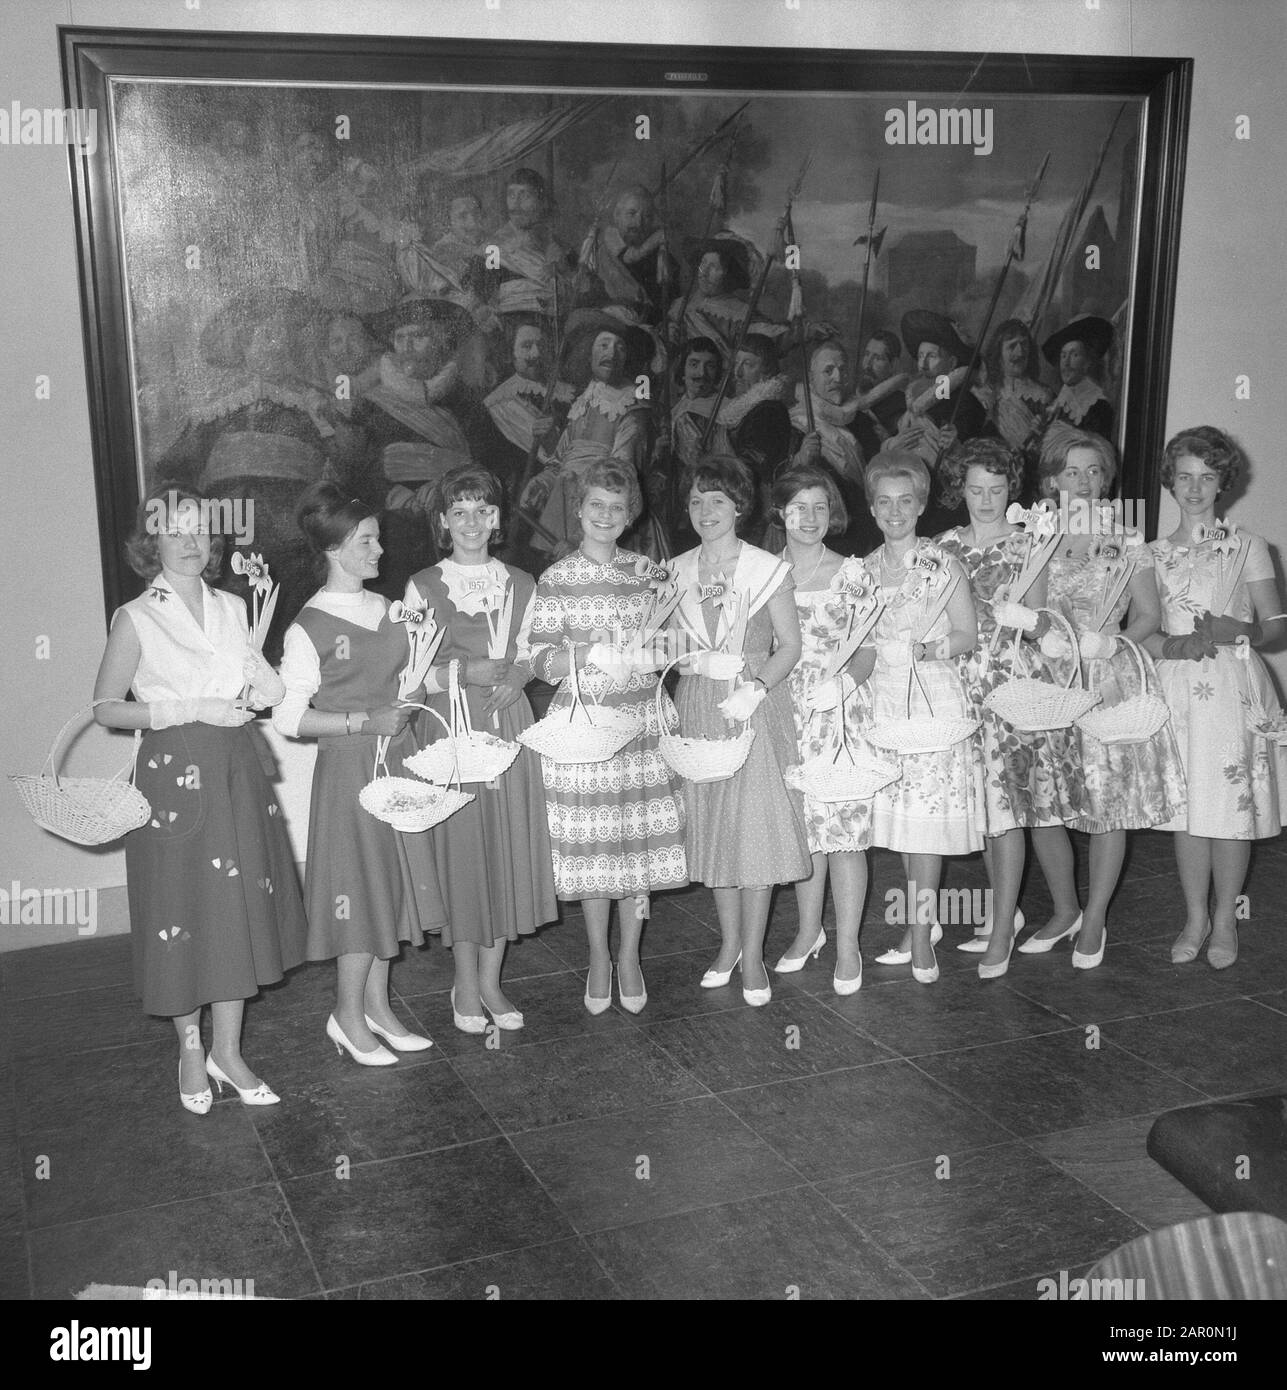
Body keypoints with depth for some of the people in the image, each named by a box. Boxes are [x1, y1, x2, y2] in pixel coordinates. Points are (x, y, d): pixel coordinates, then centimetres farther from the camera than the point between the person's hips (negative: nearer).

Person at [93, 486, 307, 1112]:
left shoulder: (232, 608, 9)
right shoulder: (137, 619, -6)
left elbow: (269, 696, 13)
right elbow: (106, 707, -7)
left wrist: (254, 669, -8)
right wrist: (193, 711, -14)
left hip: (236, 772, 4)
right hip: (173, 774, -4)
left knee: (239, 908, 6)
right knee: (183, 911, 4)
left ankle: (227, 1052, 17)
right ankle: (190, 1048, 23)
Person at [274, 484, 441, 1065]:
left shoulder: (386, 609, 9)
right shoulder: (310, 626, -11)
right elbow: (289, 717, -13)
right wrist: (364, 723, -19)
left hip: (397, 757, 7)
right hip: (348, 764, -7)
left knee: (393, 880, 11)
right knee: (360, 884, -1)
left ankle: (377, 1006, 24)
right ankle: (348, 1016, 15)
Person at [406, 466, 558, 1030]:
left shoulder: (521, 586, 9)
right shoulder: (422, 587, 0)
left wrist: (519, 674, -7)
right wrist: (463, 673, -16)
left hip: (509, 723, 3)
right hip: (449, 726, -3)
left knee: (508, 846, 4)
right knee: (459, 847, 0)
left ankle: (491, 980, 18)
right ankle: (466, 986, 14)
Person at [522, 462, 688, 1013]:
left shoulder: (648, 572, 8)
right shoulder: (556, 579, -1)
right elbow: (540, 660, -4)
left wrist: (649, 652, -6)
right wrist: (593, 652, -19)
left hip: (644, 721, 3)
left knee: (640, 841, 6)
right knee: (592, 844, 3)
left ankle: (629, 957, 21)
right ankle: (598, 959, 20)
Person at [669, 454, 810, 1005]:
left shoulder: (768, 568, -4)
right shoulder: (676, 573, 7)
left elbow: (790, 645, -2)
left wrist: (756, 687, -16)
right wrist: (696, 661, -6)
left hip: (755, 706, -3)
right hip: (697, 707, 4)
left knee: (756, 824, -4)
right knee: (710, 824, 8)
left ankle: (752, 955, 6)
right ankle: (729, 942, 23)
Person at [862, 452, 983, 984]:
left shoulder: (943, 565, -4)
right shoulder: (865, 569, 10)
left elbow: (968, 635, -3)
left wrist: (932, 649, -19)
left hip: (934, 697, -5)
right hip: (882, 696, 5)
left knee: (927, 814, -6)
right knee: (897, 814, 7)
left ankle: (921, 933, 3)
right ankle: (922, 924, 21)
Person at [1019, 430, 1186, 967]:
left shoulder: (1126, 541, 1)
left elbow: (1150, 615, 2)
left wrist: (1110, 643, -11)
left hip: (1113, 683, -2)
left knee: (1108, 803, 1)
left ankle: (1094, 922, 17)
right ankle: (1064, 911, 23)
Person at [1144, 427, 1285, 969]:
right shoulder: (1156, 554, 10)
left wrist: (1236, 631, -17)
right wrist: (1176, 645, -13)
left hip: (1233, 687, -2)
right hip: (1177, 686, 2)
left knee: (1231, 808, -1)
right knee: (1187, 808, 4)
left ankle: (1224, 922, 15)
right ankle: (1195, 919, 18)